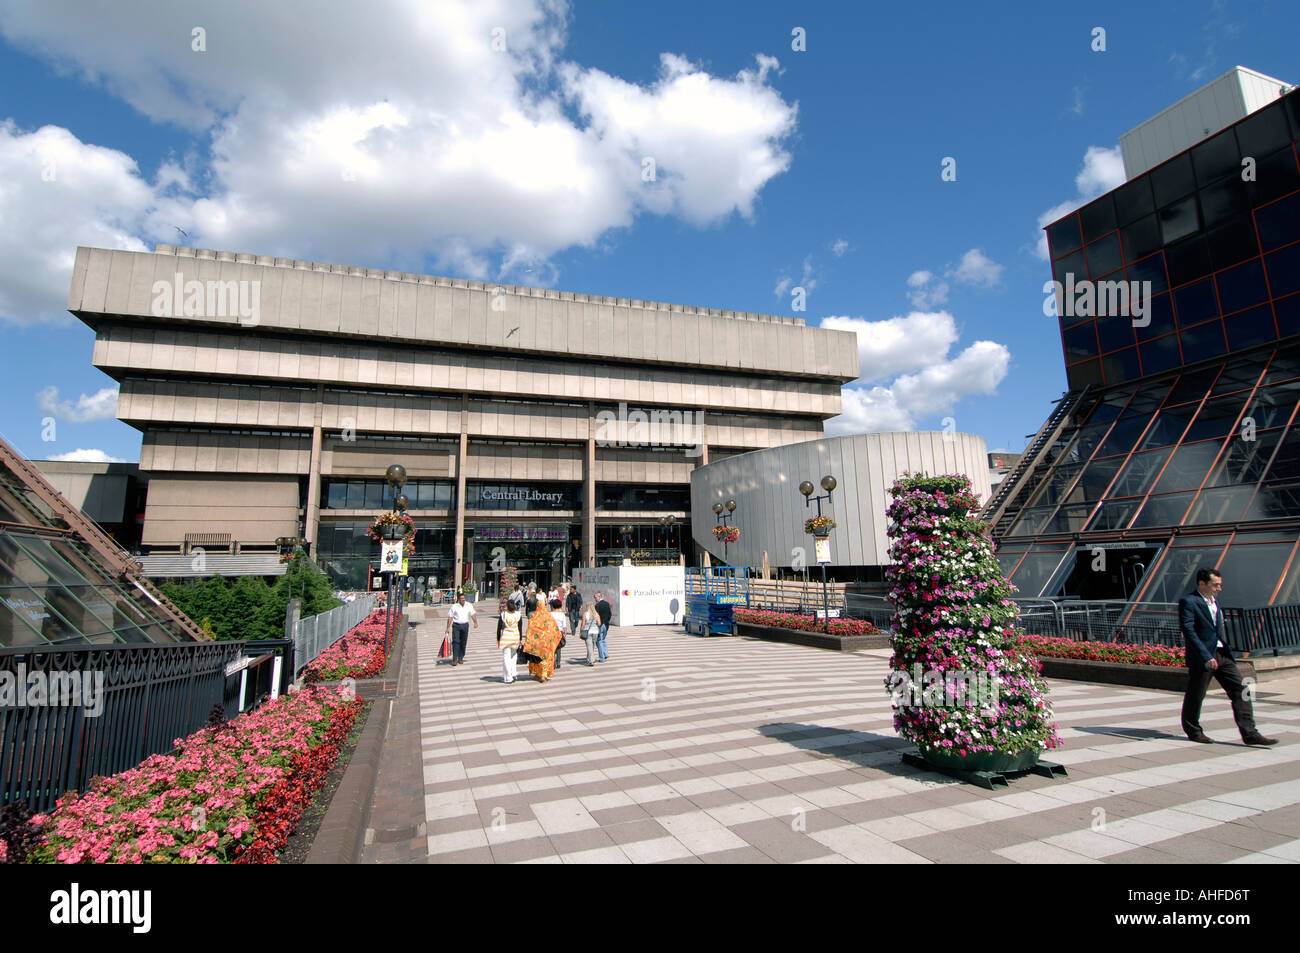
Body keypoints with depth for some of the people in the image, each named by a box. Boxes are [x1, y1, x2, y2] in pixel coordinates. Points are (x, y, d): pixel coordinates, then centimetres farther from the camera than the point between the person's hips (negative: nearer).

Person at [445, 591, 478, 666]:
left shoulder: (469, 605, 4)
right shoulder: (454, 607, -2)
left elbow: (473, 614, -2)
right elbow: (450, 617, -1)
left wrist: (475, 622, -16)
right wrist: (448, 627, -6)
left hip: (465, 625, 2)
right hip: (456, 625, -2)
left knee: (463, 643, 7)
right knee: (456, 642, -10)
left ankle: (460, 658, 18)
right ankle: (454, 659, -7)